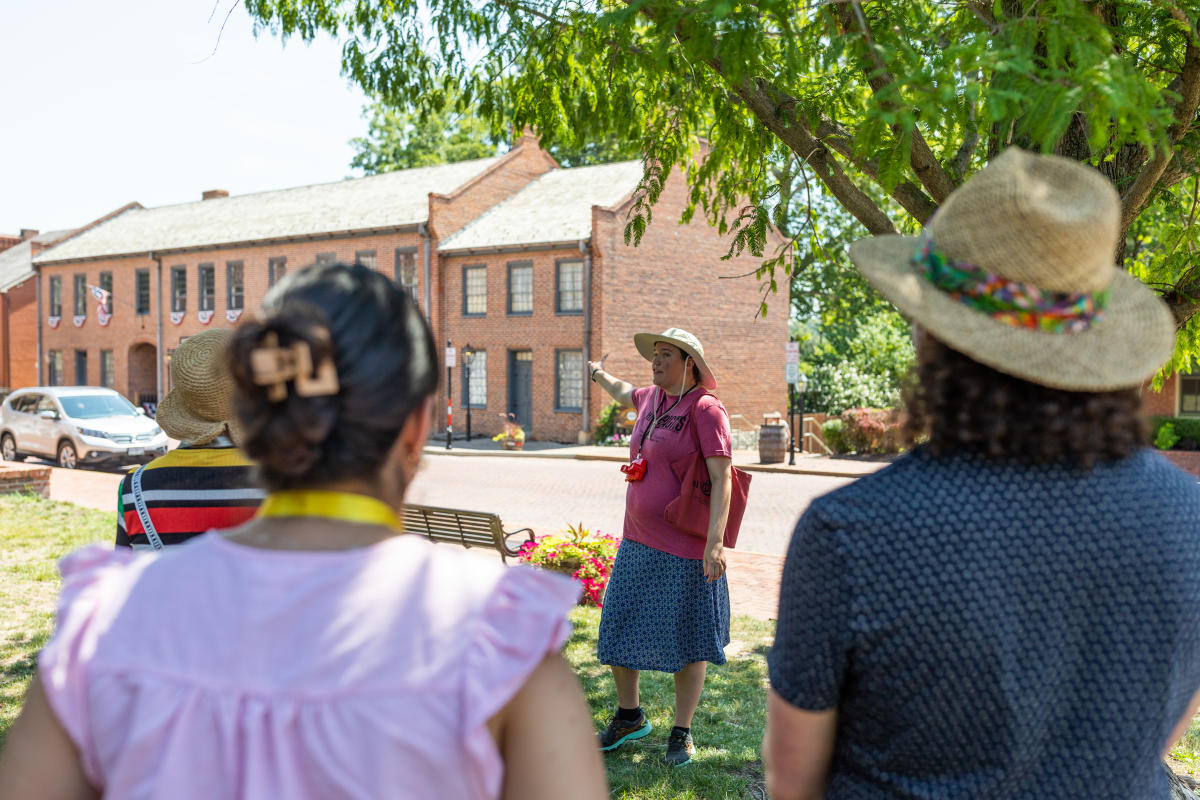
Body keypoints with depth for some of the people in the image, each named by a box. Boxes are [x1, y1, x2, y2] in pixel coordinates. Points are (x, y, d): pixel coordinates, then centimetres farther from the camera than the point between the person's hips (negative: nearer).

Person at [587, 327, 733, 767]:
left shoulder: (705, 407, -13)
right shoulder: (652, 397, 9)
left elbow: (721, 477, -19)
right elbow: (624, 393, 35)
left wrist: (715, 542, -27)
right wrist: (599, 375, 54)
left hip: (685, 550, -7)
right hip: (638, 542, 8)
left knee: (686, 640, 7)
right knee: (619, 629, 14)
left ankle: (682, 733, 24)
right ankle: (629, 716, 35)